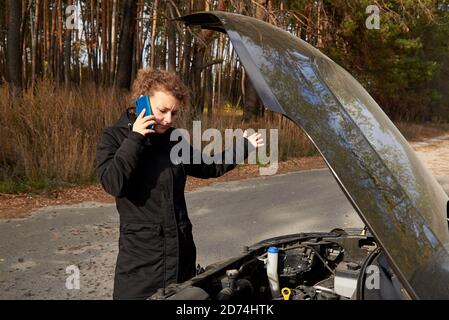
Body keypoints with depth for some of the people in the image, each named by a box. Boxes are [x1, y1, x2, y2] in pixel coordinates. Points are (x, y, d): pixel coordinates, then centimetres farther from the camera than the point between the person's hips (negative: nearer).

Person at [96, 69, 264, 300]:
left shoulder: (174, 139, 7)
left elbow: (207, 168, 19)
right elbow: (113, 183, -22)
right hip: (140, 253, -4)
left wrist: (242, 148, 19)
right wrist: (134, 139, -22)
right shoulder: (114, 137, -6)